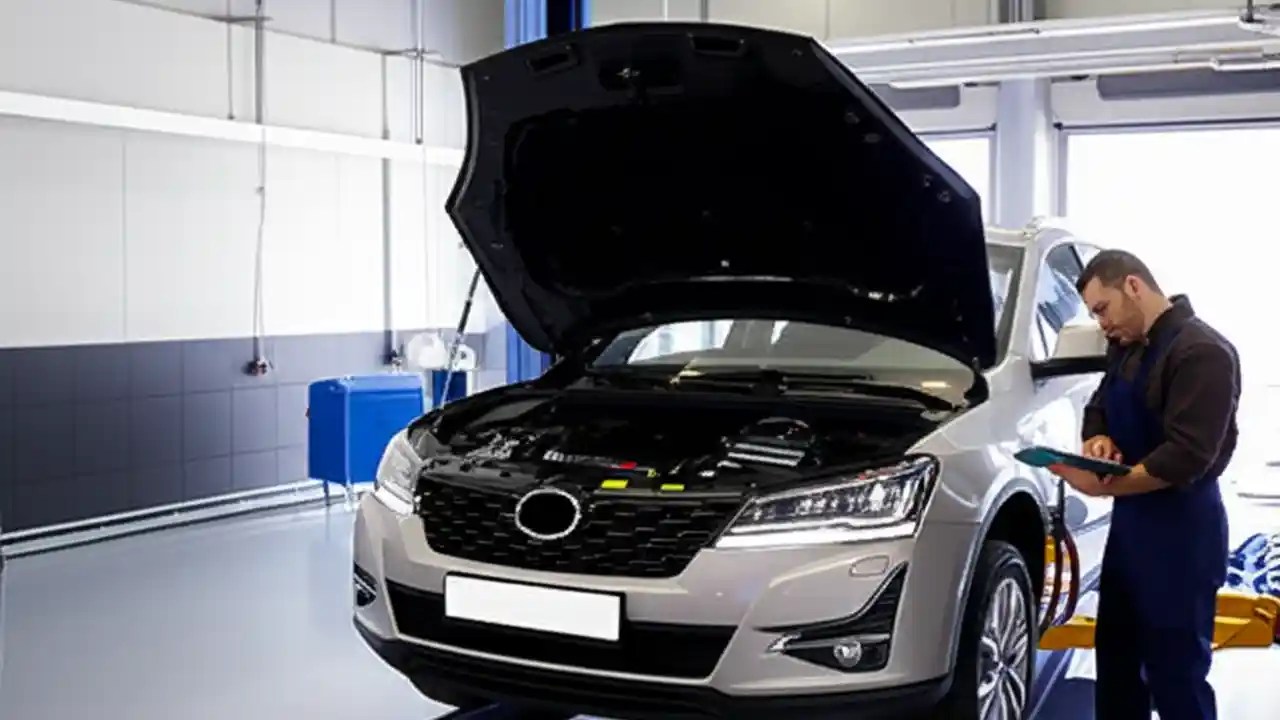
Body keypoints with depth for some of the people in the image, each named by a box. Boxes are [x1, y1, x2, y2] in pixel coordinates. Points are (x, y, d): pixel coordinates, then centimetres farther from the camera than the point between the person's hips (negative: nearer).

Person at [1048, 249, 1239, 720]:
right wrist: (1097, 441, -4)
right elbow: (1098, 409, 20)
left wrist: (1105, 486, -28)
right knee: (1115, 654, 18)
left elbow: (1187, 457, -26)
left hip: (1180, 528, -9)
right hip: (1130, 519, 10)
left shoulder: (1201, 352, -19)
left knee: (1176, 670, -1)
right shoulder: (1127, 348, 12)